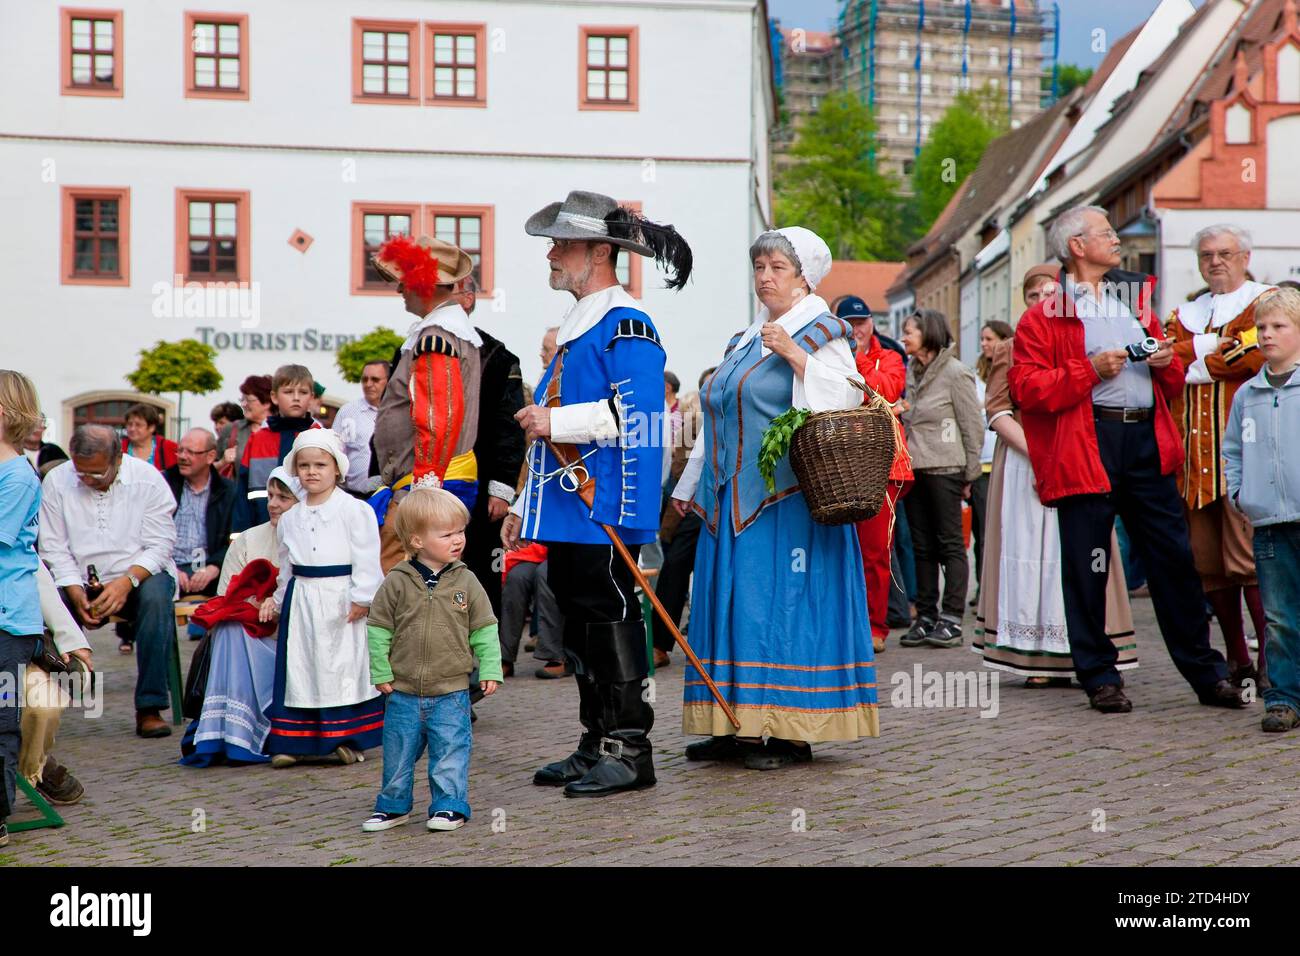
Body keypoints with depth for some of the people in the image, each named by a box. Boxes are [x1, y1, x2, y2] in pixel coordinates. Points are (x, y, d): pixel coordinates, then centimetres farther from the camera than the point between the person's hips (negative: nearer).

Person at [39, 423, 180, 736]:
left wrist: (127, 582, -25)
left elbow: (160, 545, -9)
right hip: (80, 583, 1)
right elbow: (54, 549, -3)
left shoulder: (147, 479, -6)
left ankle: (150, 708, -29)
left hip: (140, 574, -1)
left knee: (156, 596, -35)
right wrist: (76, 593, -19)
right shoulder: (56, 481, -1)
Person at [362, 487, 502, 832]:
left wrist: (490, 670, -2)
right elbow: (378, 629, 0)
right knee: (398, 753, 11)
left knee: (451, 752, 1)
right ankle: (393, 806, 27)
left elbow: (484, 629, 3)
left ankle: (450, 806, 14)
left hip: (451, 691, 0)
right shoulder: (396, 583, -6)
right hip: (403, 692, 0)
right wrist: (381, 672, -2)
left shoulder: (466, 582, -2)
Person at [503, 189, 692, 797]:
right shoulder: (575, 327, 20)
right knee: (579, 625, 12)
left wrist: (557, 421, -21)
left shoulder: (625, 325, -11)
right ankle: (596, 746, 20)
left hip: (604, 511, -10)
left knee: (610, 620, -5)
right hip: (567, 511, 10)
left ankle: (630, 751, 2)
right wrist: (527, 506, 24)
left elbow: (637, 416, -21)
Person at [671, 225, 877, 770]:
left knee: (783, 598, -9)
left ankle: (793, 734, -6)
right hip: (733, 497, 8)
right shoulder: (745, 341, 22)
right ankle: (740, 726, 10)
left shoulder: (823, 333, 0)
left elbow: (846, 400, -14)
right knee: (735, 600, 5)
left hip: (788, 496, -8)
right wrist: (692, 485, 23)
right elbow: (717, 423, 25)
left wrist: (795, 355, -20)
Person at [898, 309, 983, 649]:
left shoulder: (956, 373, -6)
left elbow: (973, 426, -4)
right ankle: (926, 616, 14)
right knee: (922, 546, 9)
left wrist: (970, 474, -5)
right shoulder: (909, 372, 12)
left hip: (944, 469, -6)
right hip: (914, 469, 6)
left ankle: (951, 618, 1)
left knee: (950, 544, -1)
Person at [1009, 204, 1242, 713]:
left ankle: (1206, 672, 12)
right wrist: (1091, 371, -14)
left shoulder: (1134, 300, 22)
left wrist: (1167, 361, 4)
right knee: (1087, 569, -1)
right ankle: (1099, 676, 10)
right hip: (1087, 447, -5)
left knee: (1175, 558, 5)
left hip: (1146, 441, 5)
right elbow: (1025, 388, -8)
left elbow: (1173, 384, 27)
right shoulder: (1044, 316, 2)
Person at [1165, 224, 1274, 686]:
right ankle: (1237, 660, 13)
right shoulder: (1186, 313, 23)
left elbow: (1252, 354, -11)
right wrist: (1210, 346, -8)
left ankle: (1271, 661, -6)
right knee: (1208, 564, 4)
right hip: (1193, 453, 5)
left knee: (1248, 561, -12)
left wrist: (1192, 366, -4)